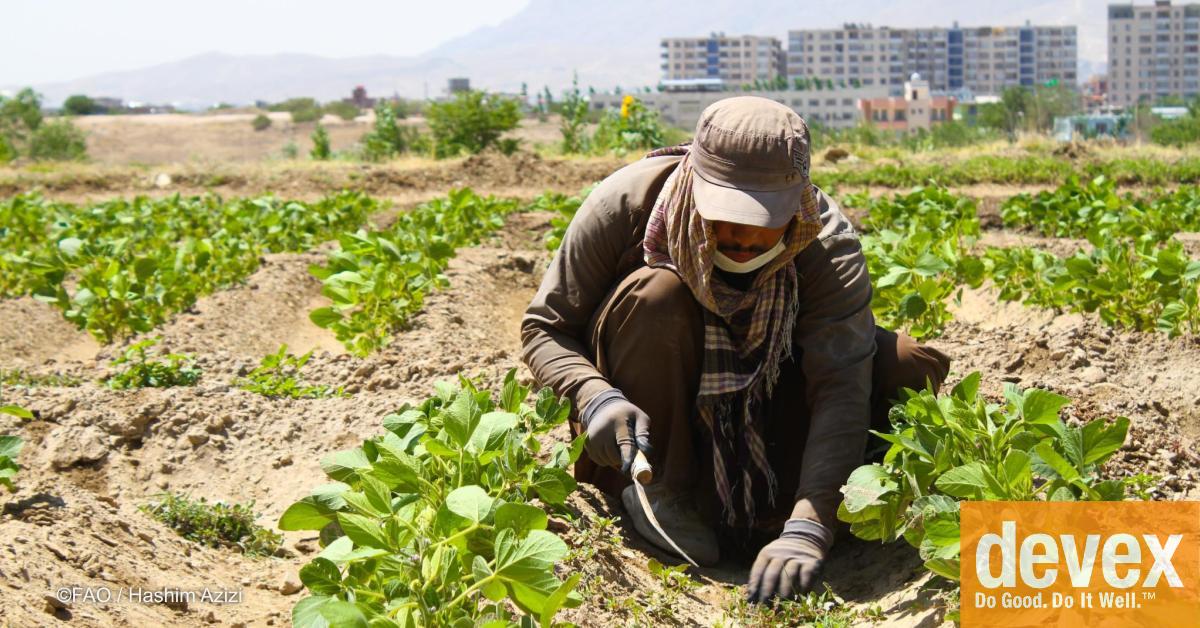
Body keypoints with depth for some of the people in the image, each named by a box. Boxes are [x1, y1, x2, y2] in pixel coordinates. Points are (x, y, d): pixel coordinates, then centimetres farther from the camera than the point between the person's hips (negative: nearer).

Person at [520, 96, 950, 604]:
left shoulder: (828, 243, -26)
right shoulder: (627, 203, -26)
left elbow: (842, 388, -36)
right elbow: (544, 326, -17)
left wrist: (806, 529, -49)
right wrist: (595, 396, -40)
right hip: (650, 419, -1)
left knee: (913, 368, -21)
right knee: (656, 292, -33)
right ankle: (659, 486, -17)